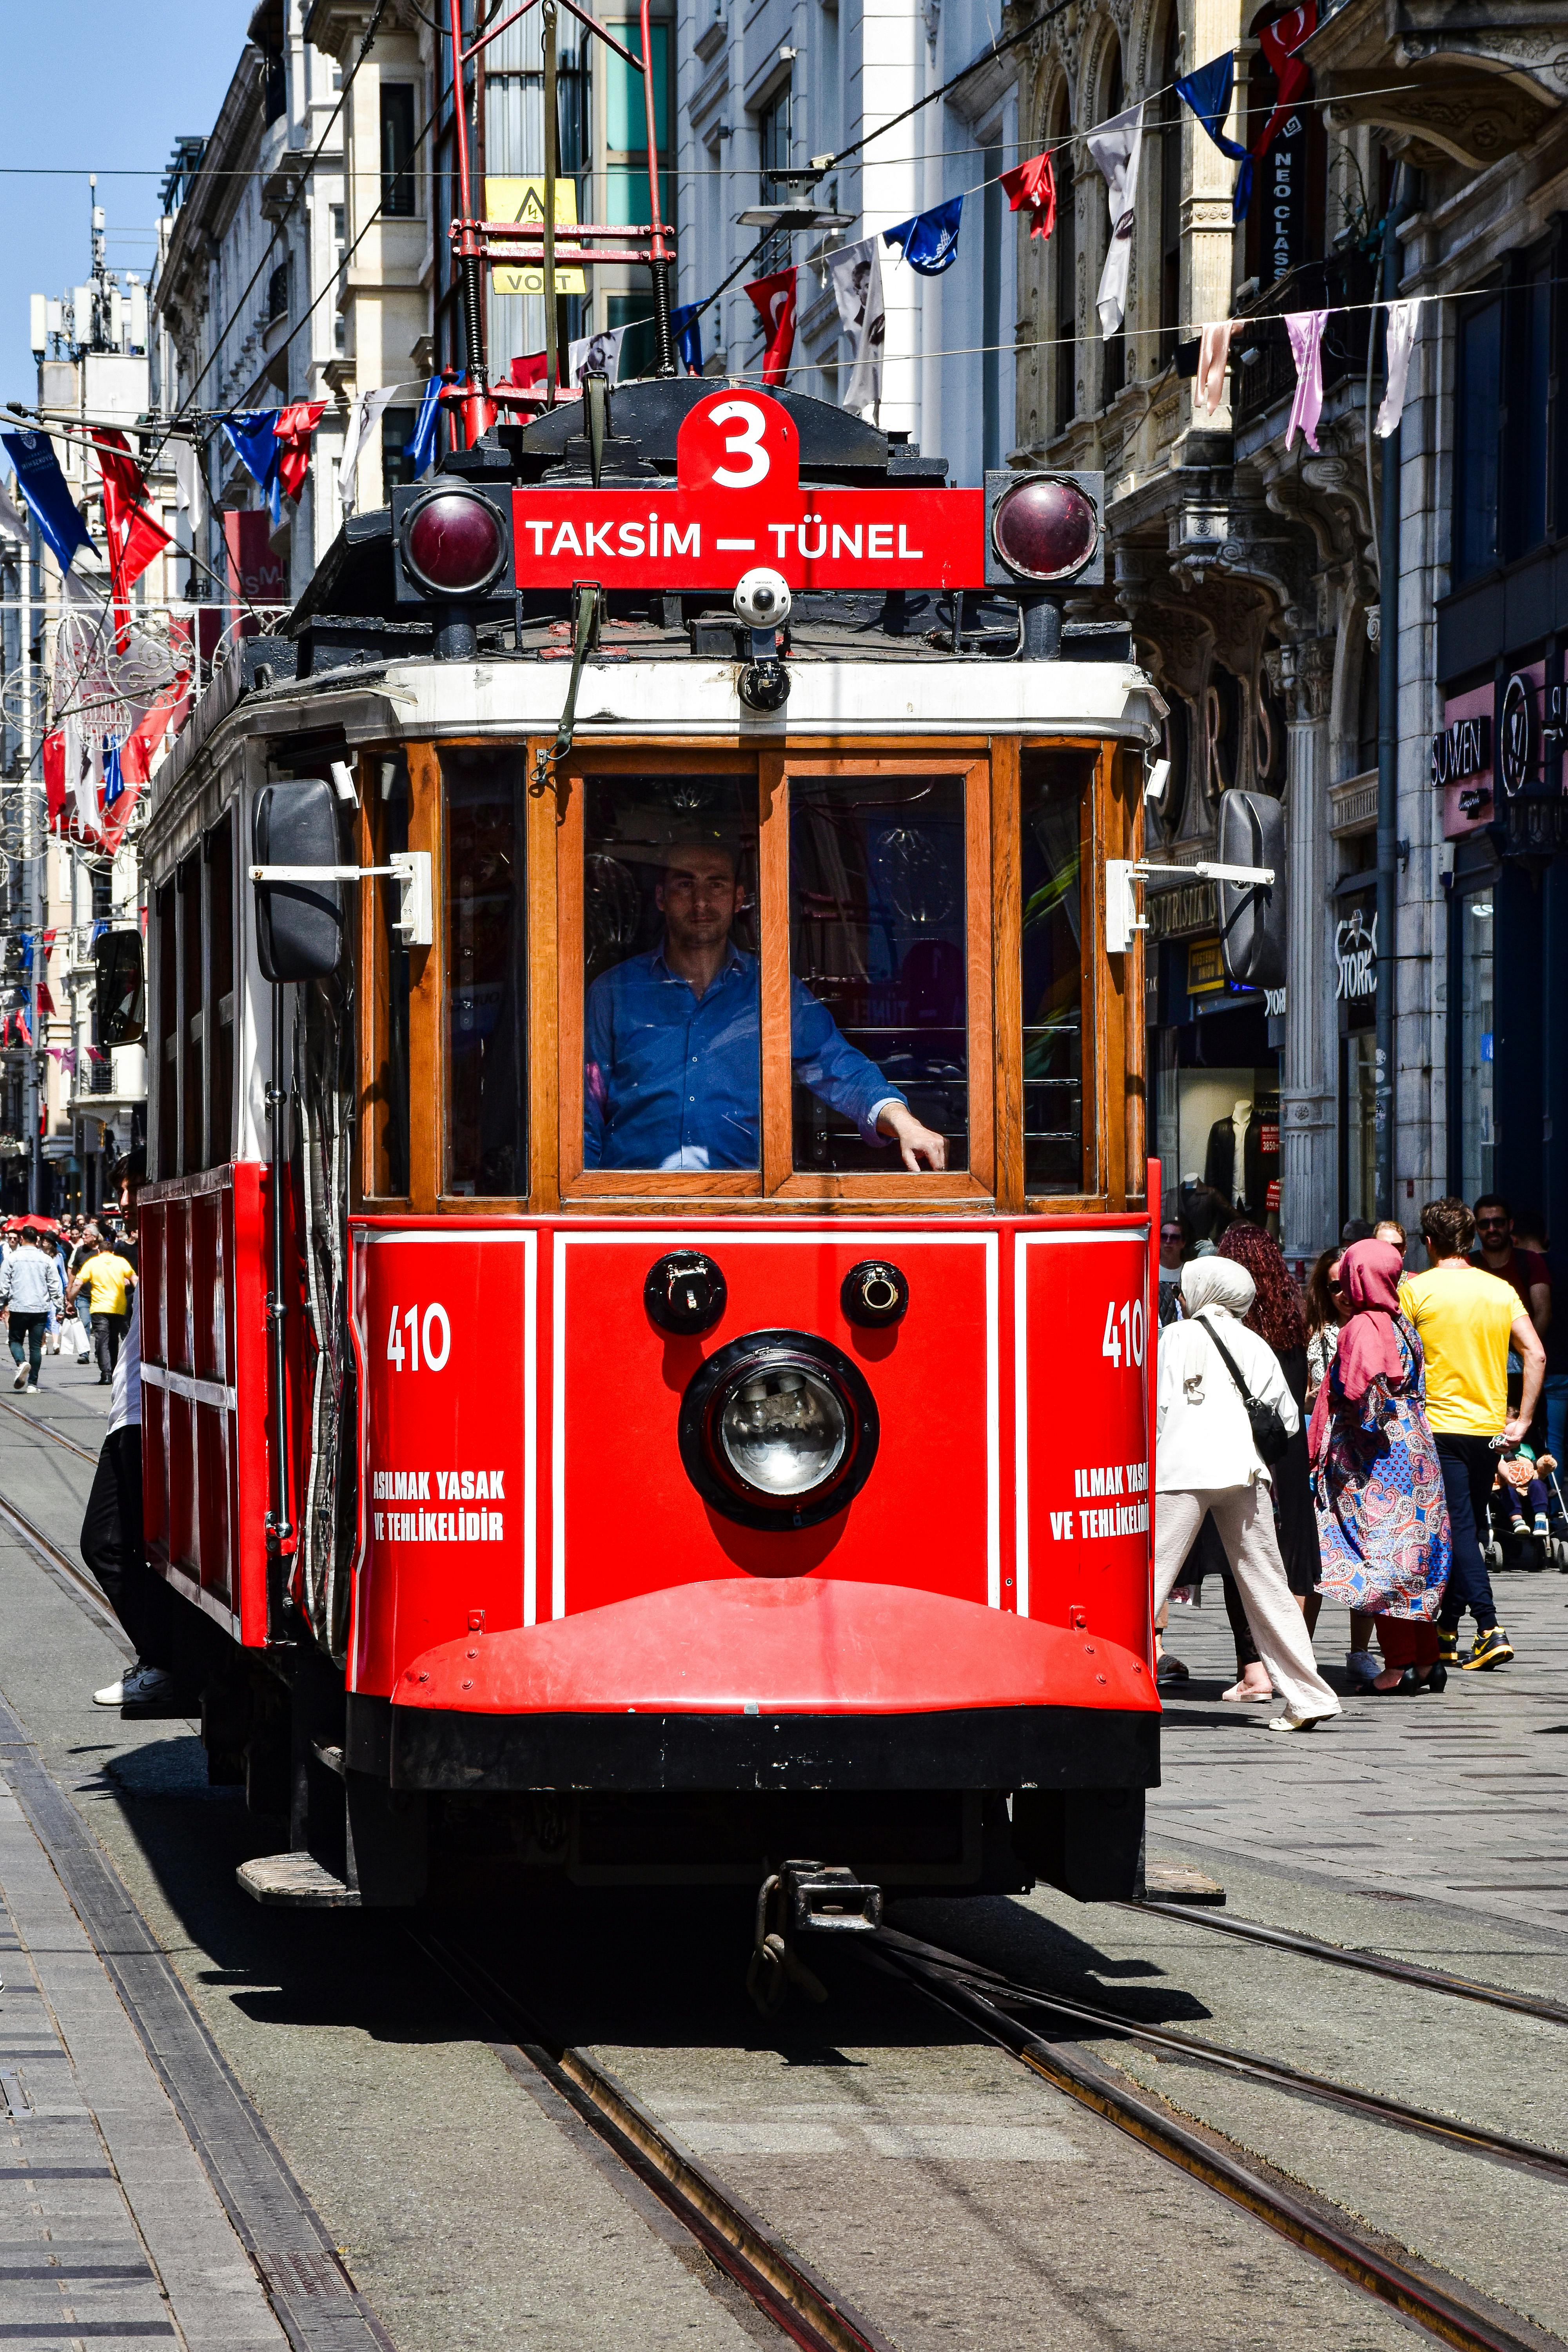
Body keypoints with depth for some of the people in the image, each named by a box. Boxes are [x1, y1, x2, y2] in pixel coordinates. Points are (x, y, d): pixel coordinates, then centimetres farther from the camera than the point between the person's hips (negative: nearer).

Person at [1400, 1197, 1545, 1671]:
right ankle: (1447, 1631, 21)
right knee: (1467, 1529, 15)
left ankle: (1491, 1630, -18)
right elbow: (1536, 1355, -1)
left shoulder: (1416, 1289, -4)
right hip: (1490, 1427, 4)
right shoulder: (1502, 1290, 6)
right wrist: (1523, 1420, 2)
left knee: (1459, 1529, -6)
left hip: (1440, 1424, -4)